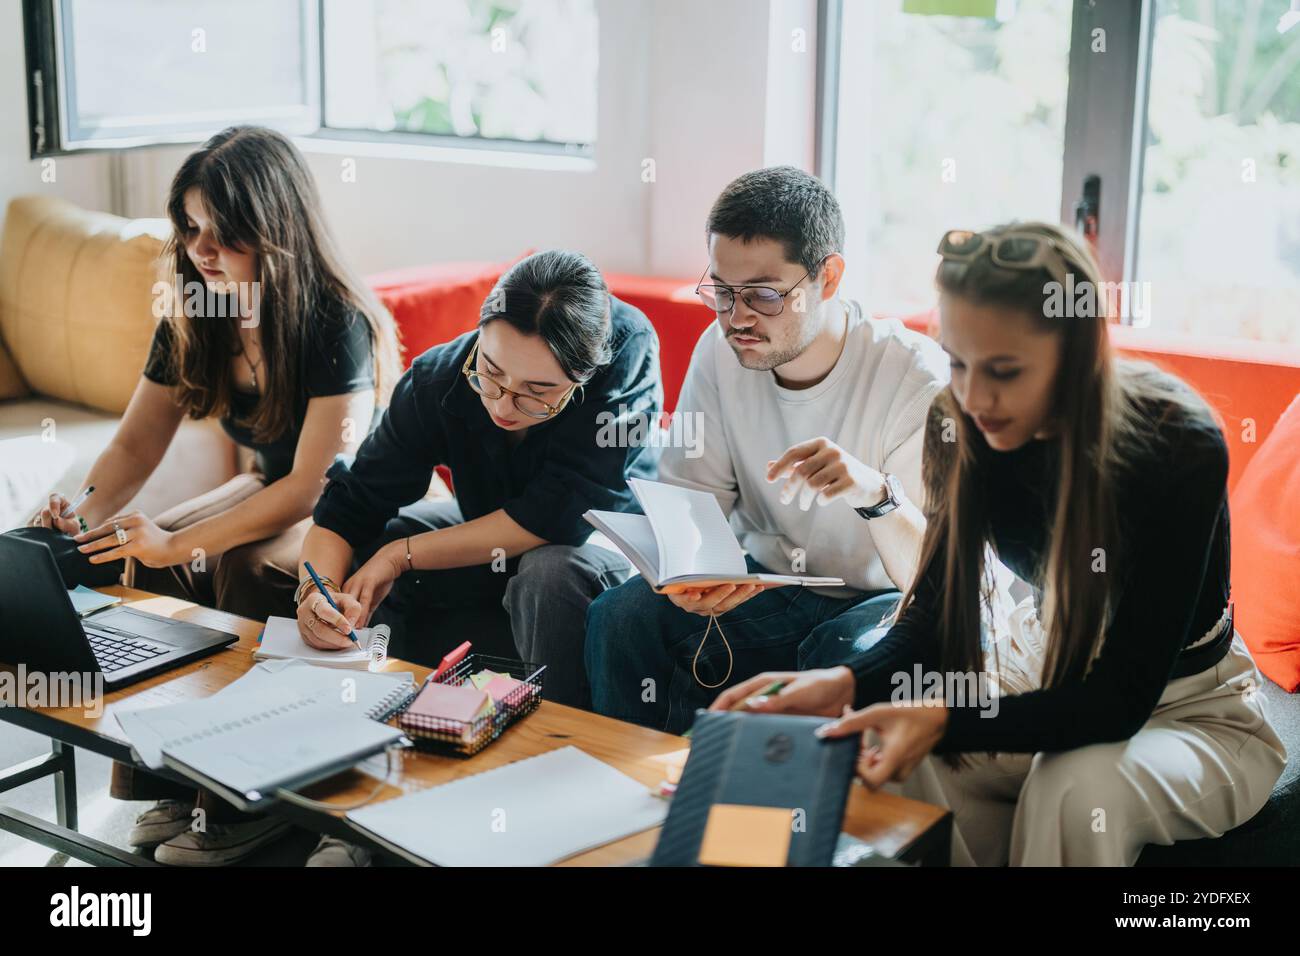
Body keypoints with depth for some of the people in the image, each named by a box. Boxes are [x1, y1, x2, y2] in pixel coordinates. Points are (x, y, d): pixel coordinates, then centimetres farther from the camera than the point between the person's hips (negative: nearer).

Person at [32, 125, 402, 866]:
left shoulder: (337, 322, -26)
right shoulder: (193, 316, -5)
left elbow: (314, 484, -28)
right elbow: (135, 448, -2)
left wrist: (180, 543, -32)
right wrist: (81, 521, -23)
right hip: (276, 490, 7)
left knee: (245, 565, -31)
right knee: (150, 556, -16)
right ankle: (172, 780, -5)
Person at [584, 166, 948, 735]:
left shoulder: (916, 378, -20)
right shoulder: (721, 351, -5)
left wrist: (876, 493, -44)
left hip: (878, 600, -3)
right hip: (763, 586, 4)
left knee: (849, 654, -36)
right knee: (618, 618, -19)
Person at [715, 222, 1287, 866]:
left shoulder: (1180, 448, -29)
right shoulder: (965, 428, -15)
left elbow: (1120, 700, -30)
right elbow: (934, 615, -9)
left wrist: (943, 721, -44)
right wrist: (846, 685, -31)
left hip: (1190, 709, -4)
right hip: (1049, 671, 4)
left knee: (1078, 788, -35)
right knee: (901, 757, -22)